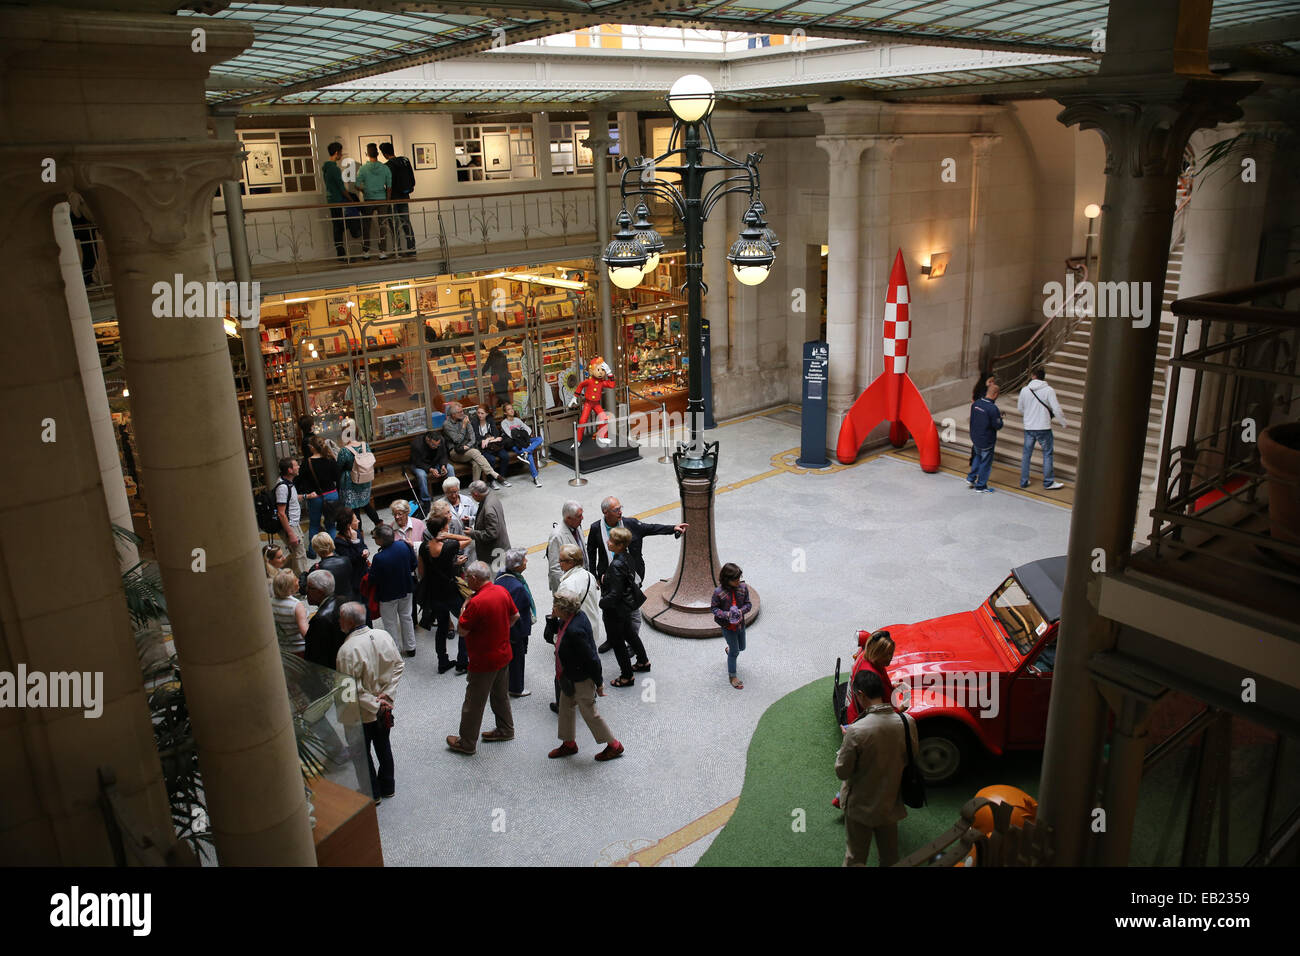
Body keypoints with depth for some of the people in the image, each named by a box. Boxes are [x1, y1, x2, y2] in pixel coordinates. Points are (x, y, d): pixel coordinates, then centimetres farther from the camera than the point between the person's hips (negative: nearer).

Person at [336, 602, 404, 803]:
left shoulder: (347, 650, -29)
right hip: (384, 708, 6)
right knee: (383, 745, 25)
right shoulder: (383, 636, -11)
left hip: (362, 713, -6)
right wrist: (387, 695, -5)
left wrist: (373, 705, -14)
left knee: (362, 752, 16)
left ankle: (373, 794, 31)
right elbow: (398, 665, -3)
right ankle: (388, 787, 40)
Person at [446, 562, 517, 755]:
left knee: (474, 702, 7)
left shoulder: (477, 602, -28)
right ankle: (505, 729, 39)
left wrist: (464, 605, -8)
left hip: (484, 660, -8)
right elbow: (515, 616, 9)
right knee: (500, 694, 25)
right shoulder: (502, 591, -4)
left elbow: (462, 631, -19)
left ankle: (467, 742, 19)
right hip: (503, 654, 8)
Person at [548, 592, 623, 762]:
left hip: (581, 680, -10)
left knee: (589, 714, 7)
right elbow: (557, 632, 15)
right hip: (571, 677, 10)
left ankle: (614, 745, 25)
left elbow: (591, 659, -29)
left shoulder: (574, 631, -36)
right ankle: (568, 743, 41)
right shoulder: (576, 616, -7)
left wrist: (599, 683, -20)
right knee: (565, 708, 22)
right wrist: (554, 619, -3)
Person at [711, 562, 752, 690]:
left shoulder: (743, 587, -12)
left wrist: (741, 610, -23)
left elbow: (748, 604, -2)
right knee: (734, 652, 5)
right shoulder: (719, 592, -23)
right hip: (727, 627, -5)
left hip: (740, 624, 5)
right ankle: (732, 676, 24)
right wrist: (726, 614, -27)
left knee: (741, 647, 25)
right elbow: (714, 608, -11)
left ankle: (729, 649, 59)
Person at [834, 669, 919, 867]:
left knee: (855, 859, 15)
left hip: (860, 806, -4)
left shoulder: (856, 732, -29)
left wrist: (845, 744, -5)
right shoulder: (907, 722, -15)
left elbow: (842, 772, -18)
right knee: (890, 857, 24)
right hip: (890, 803, 4)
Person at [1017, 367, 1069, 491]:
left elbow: (1020, 409, 11)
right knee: (1048, 454, 7)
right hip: (1043, 427, -3)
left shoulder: (1025, 390, 0)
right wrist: (1064, 423, 3)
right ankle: (1048, 482, 9)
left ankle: (1024, 481, 16)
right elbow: (1056, 410, -11)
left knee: (1026, 454, 12)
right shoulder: (1049, 390, -10)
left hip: (1028, 427, 3)